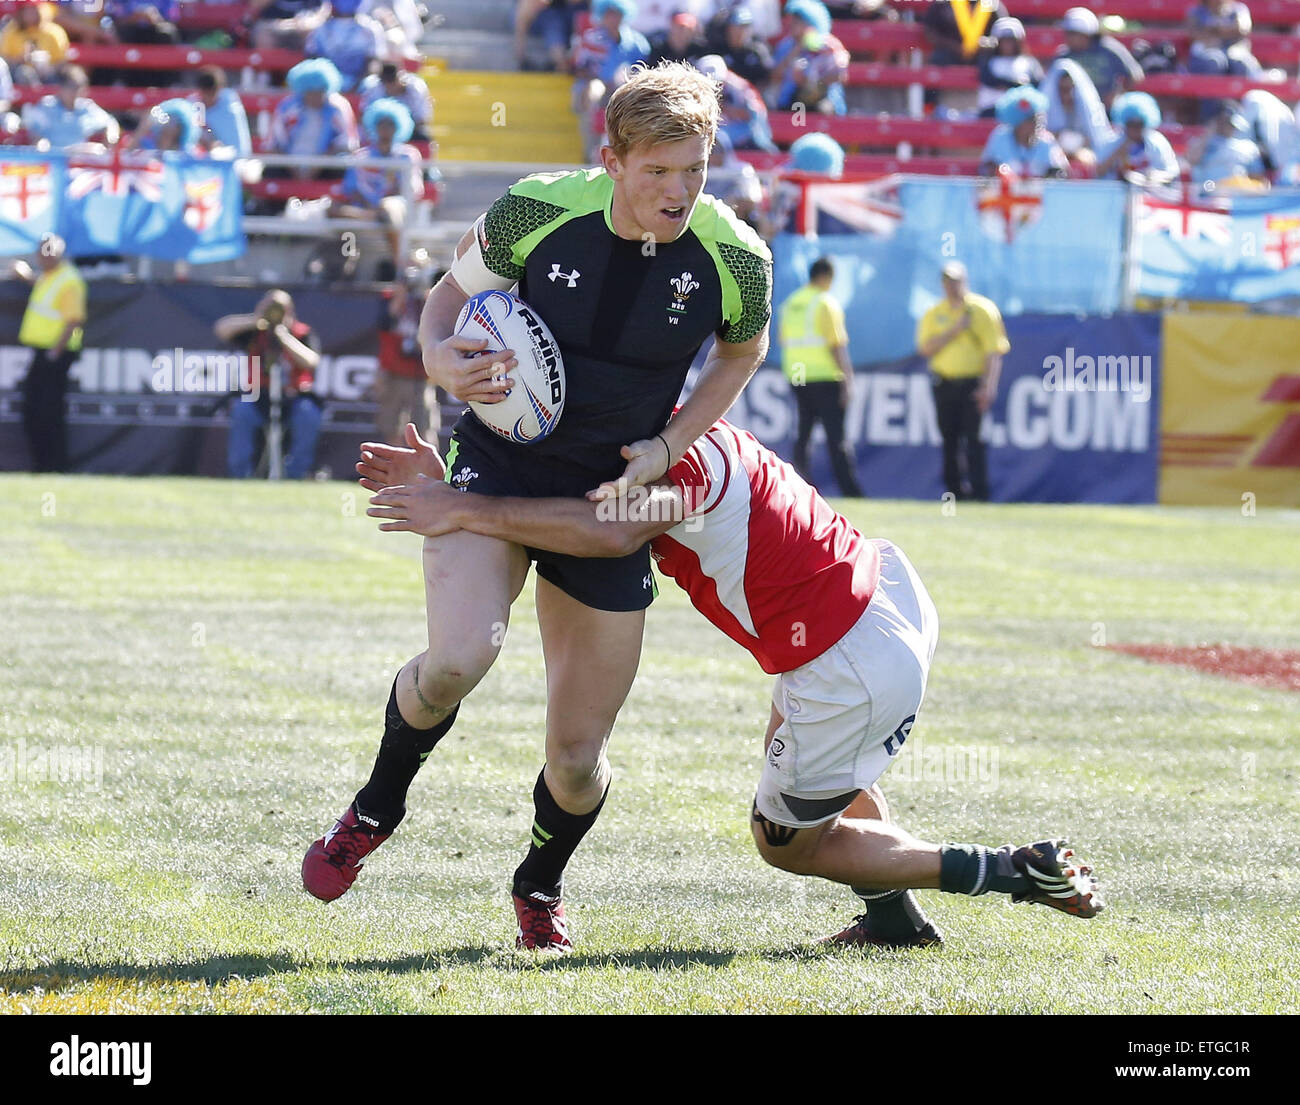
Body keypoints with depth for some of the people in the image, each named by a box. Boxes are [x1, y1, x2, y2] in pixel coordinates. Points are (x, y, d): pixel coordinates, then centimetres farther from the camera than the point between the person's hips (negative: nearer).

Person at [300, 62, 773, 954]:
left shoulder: (736, 260, -14)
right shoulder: (537, 212, -15)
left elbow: (742, 352, 9)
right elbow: (455, 291, 5)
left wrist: (671, 445, -5)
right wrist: (443, 361, -17)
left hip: (608, 500, 1)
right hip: (497, 467, -1)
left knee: (579, 756, 1)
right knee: (458, 660, -29)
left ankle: (541, 886, 37)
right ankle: (378, 806, 4)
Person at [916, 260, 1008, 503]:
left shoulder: (983, 310, 0)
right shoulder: (934, 314, 10)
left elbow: (994, 351, -5)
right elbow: (926, 349, 0)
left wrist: (989, 386, -15)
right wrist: (954, 331, -12)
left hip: (974, 382, -4)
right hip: (945, 383, 4)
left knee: (974, 441, -10)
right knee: (950, 441, 6)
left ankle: (979, 495, -10)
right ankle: (955, 492, 15)